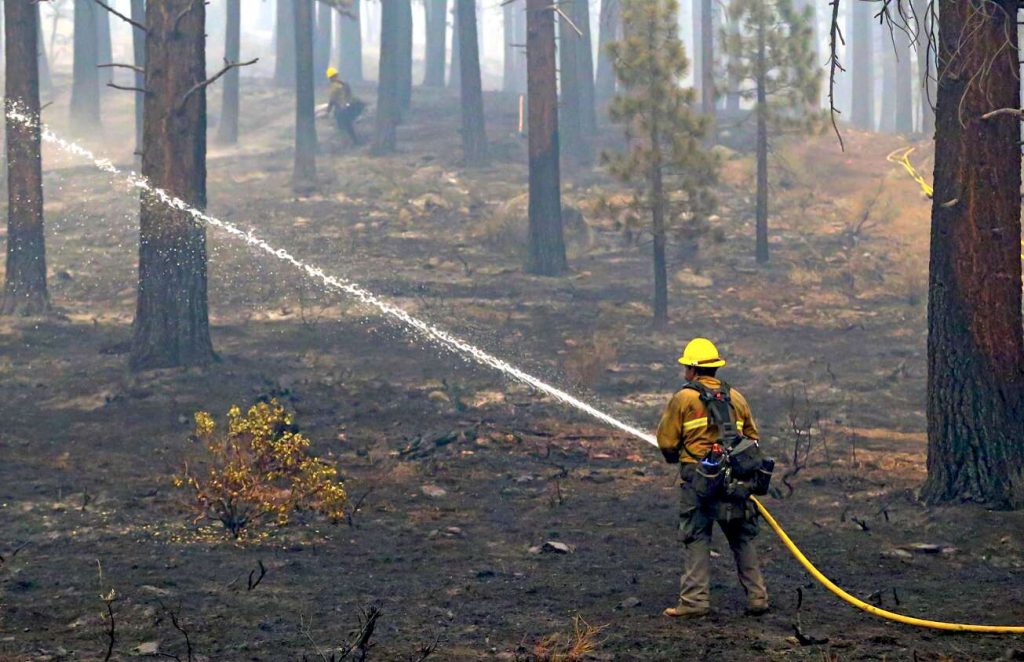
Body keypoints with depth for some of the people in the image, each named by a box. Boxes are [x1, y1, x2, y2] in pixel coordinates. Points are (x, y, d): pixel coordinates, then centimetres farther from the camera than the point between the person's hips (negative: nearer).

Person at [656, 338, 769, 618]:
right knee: (742, 538, 12)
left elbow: (666, 441, 1)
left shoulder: (684, 398, -1)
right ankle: (757, 598, 11)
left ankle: (695, 600, -7)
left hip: (698, 478, -4)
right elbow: (752, 437, 20)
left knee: (696, 539, -2)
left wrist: (675, 457, 22)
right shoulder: (736, 398, 14)